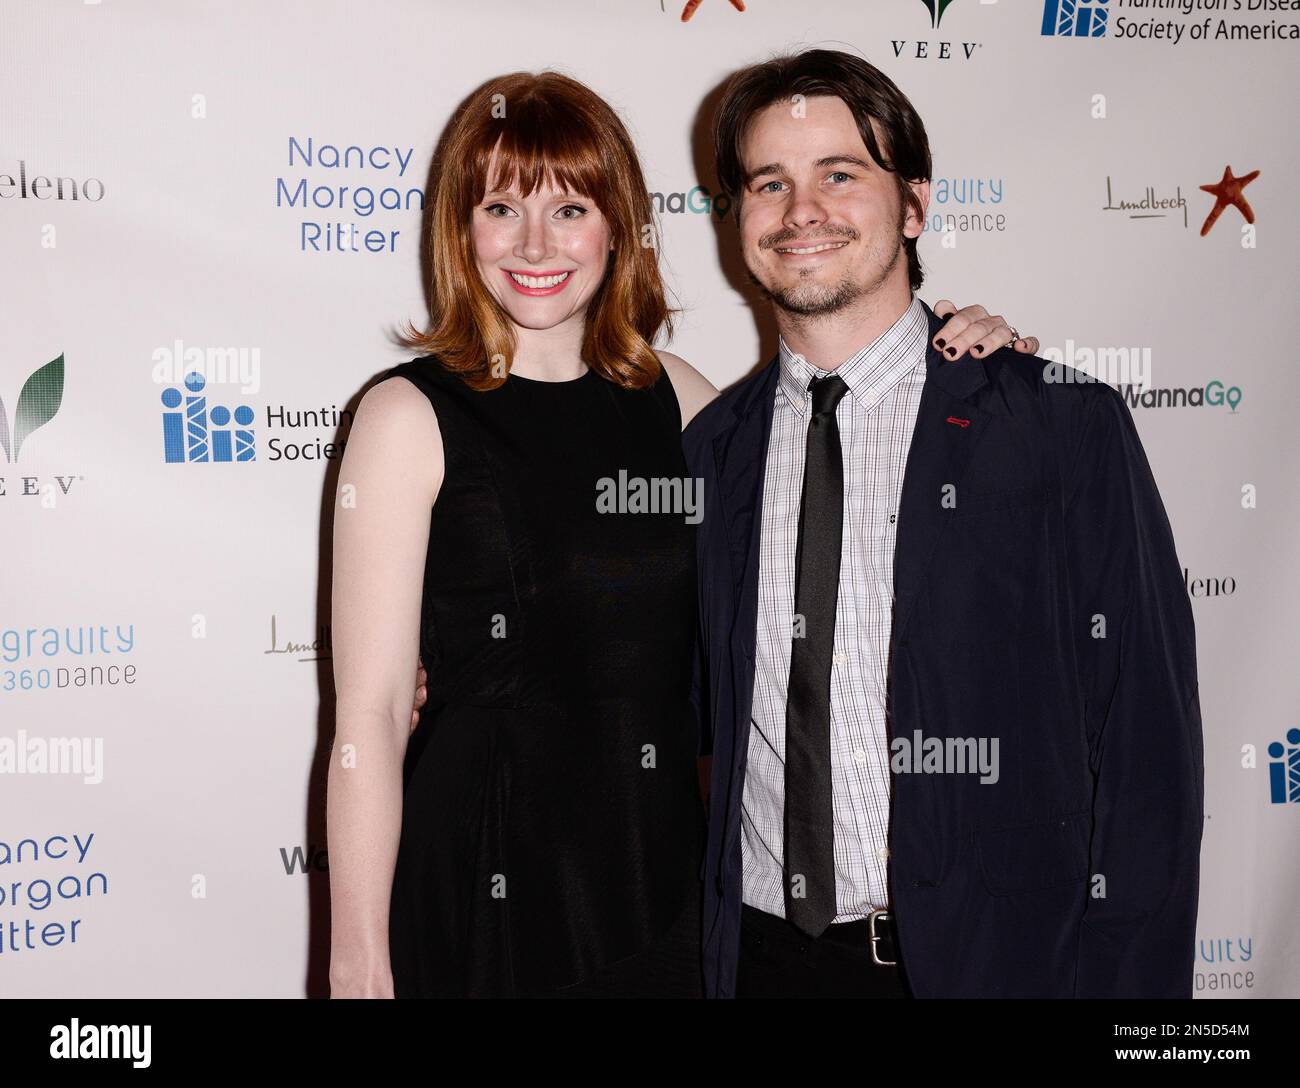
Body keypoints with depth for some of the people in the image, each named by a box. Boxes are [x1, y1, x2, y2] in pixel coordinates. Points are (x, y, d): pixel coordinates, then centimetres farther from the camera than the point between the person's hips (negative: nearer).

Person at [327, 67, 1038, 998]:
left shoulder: (668, 395, 4)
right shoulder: (411, 416, -9)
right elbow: (369, 719, -11)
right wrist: (358, 960, -12)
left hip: (662, 881, 4)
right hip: (478, 890, -4)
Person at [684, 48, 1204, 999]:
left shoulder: (1064, 427, -7)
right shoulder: (714, 447, 4)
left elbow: (1146, 753, -8)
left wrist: (1123, 979, -13)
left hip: (984, 955, -3)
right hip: (758, 954, 3)